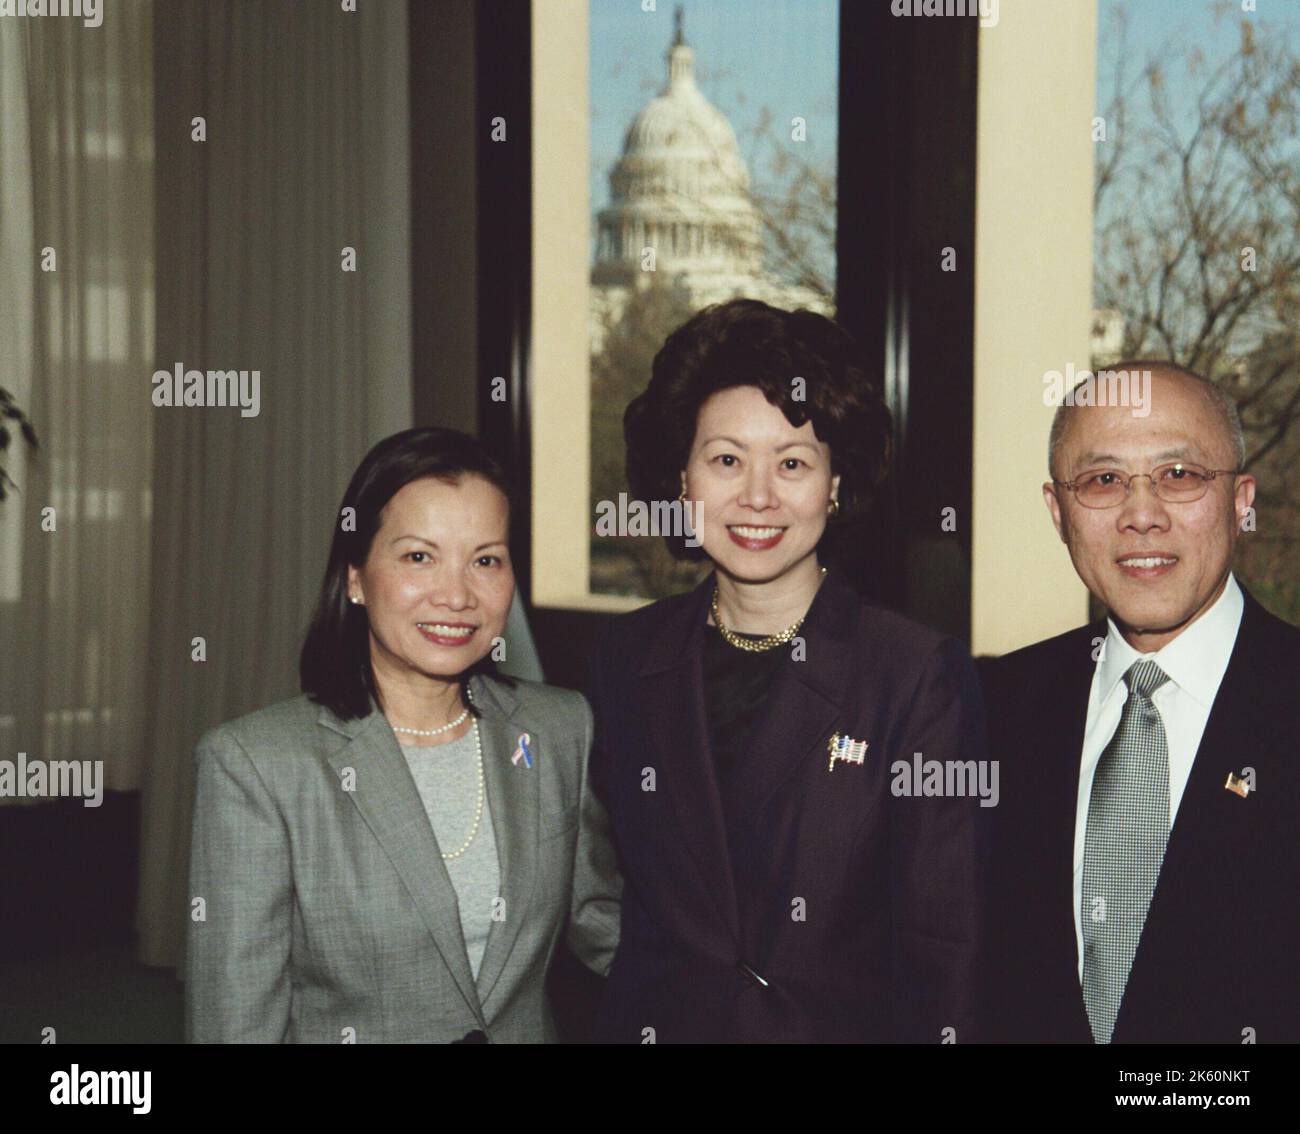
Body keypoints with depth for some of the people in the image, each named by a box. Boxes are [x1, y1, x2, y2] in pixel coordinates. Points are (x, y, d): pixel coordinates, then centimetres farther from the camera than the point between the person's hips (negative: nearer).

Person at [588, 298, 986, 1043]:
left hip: (847, 1023, -3)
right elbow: (608, 895, 6)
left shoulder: (922, 674, -13)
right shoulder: (627, 657, -1)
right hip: (654, 1023, 3)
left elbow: (945, 950, -11)